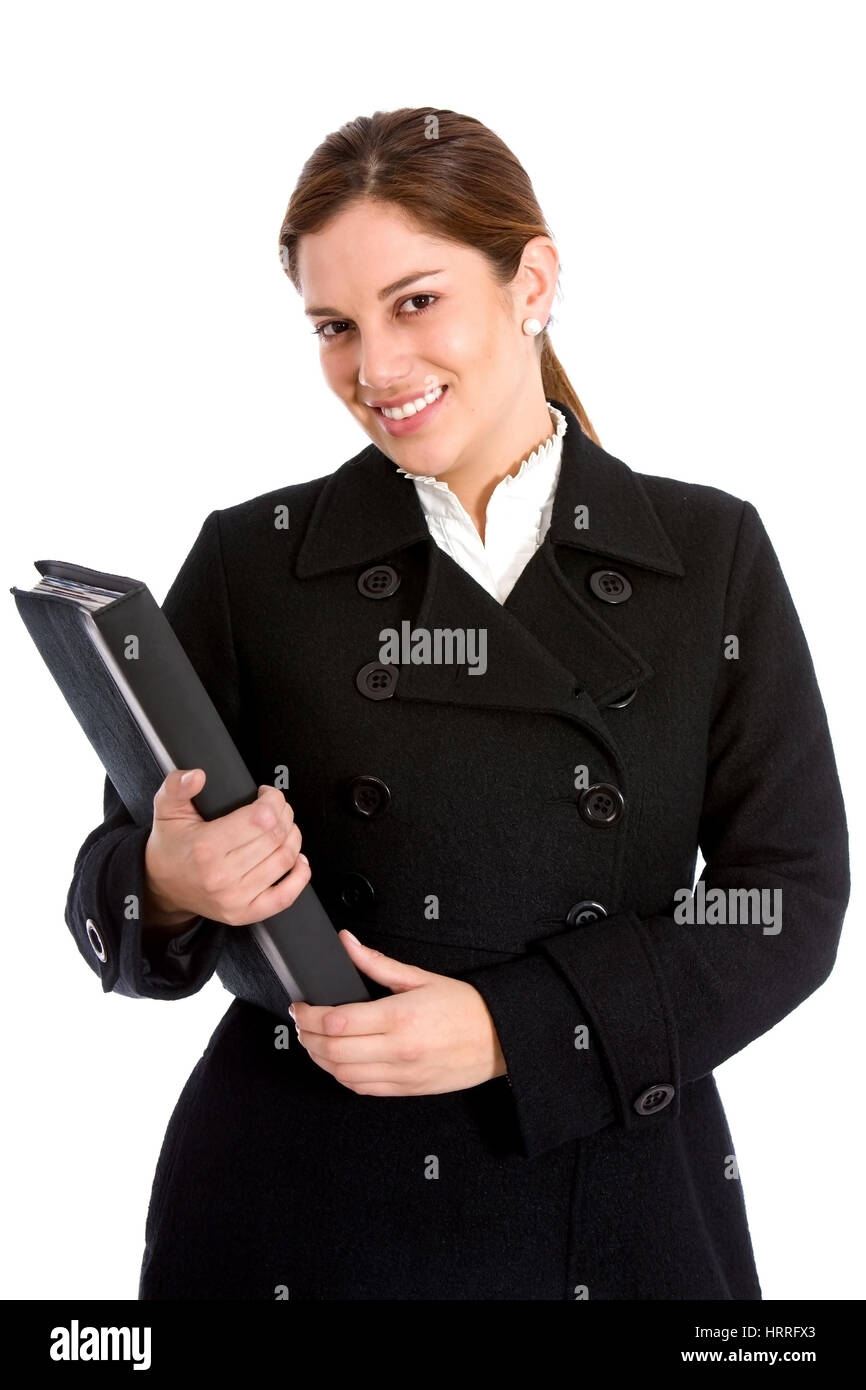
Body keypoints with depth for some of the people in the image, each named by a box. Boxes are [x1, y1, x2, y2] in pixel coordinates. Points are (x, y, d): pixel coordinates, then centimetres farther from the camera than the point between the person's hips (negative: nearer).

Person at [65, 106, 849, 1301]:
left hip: (618, 1204, 1)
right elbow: (111, 890, 1)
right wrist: (173, 886, -23)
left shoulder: (712, 555, -2)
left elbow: (789, 897, -5)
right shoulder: (251, 562, -2)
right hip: (299, 1210, 0)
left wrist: (512, 1028, -16)